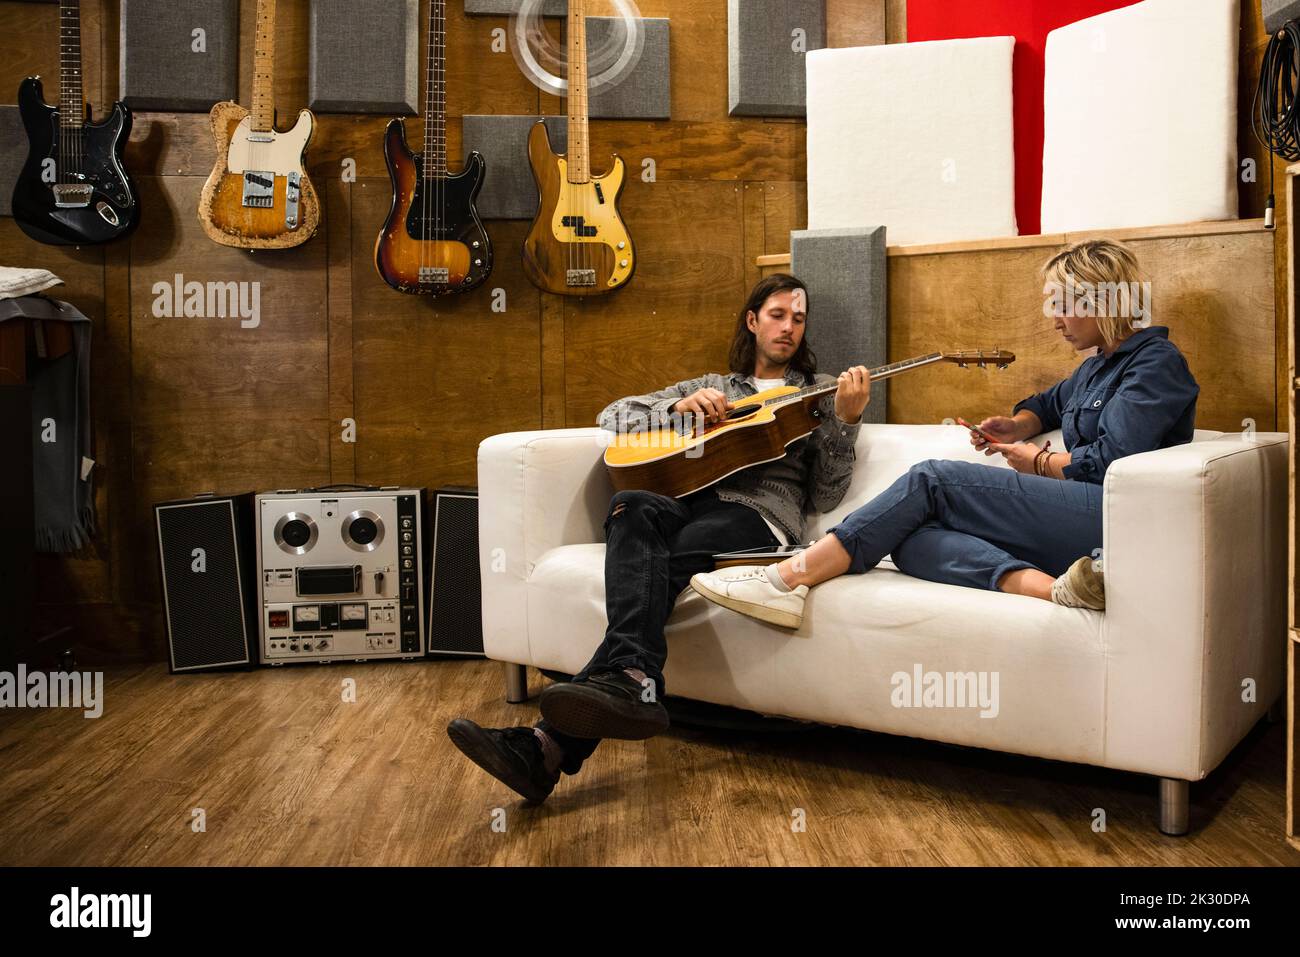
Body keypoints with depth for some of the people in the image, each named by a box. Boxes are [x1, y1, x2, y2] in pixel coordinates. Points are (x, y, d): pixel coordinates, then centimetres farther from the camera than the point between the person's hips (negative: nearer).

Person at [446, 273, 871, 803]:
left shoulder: (821, 391, 24)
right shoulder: (712, 386, 31)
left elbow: (825, 497, 12)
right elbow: (613, 415, 21)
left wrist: (845, 423, -2)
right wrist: (678, 407, 3)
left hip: (761, 513, -3)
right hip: (690, 498, 3)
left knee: (662, 564, -34)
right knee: (633, 508, -35)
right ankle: (631, 680, -56)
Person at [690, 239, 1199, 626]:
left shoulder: (1155, 361, 0)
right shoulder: (1098, 366, 28)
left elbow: (1111, 460, -13)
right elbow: (1052, 401, 48)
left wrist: (1040, 463, 3)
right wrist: (1017, 425, 25)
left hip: (1116, 516, -9)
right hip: (1083, 523, 9)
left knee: (933, 479, -19)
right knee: (913, 541, -15)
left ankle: (791, 577, -26)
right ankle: (1053, 588, -40)